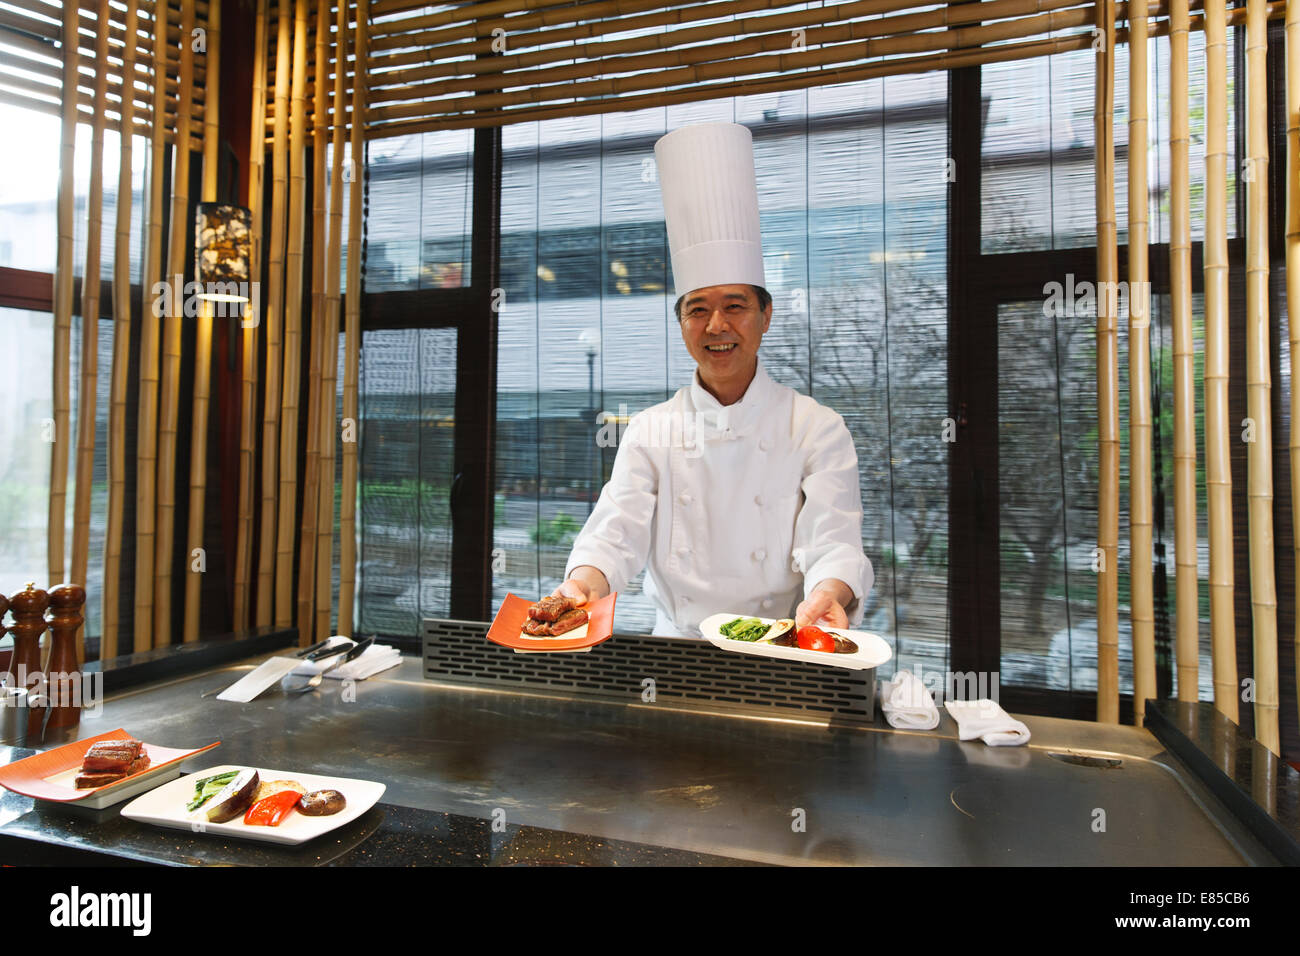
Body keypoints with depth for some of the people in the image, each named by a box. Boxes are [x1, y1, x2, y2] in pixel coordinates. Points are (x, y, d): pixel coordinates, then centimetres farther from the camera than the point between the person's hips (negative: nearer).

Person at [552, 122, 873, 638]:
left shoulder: (817, 429, 1)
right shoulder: (650, 432, 6)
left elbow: (833, 544, -7)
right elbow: (617, 532, -3)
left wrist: (828, 595, -29)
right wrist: (586, 581, -24)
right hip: (674, 654, 1)